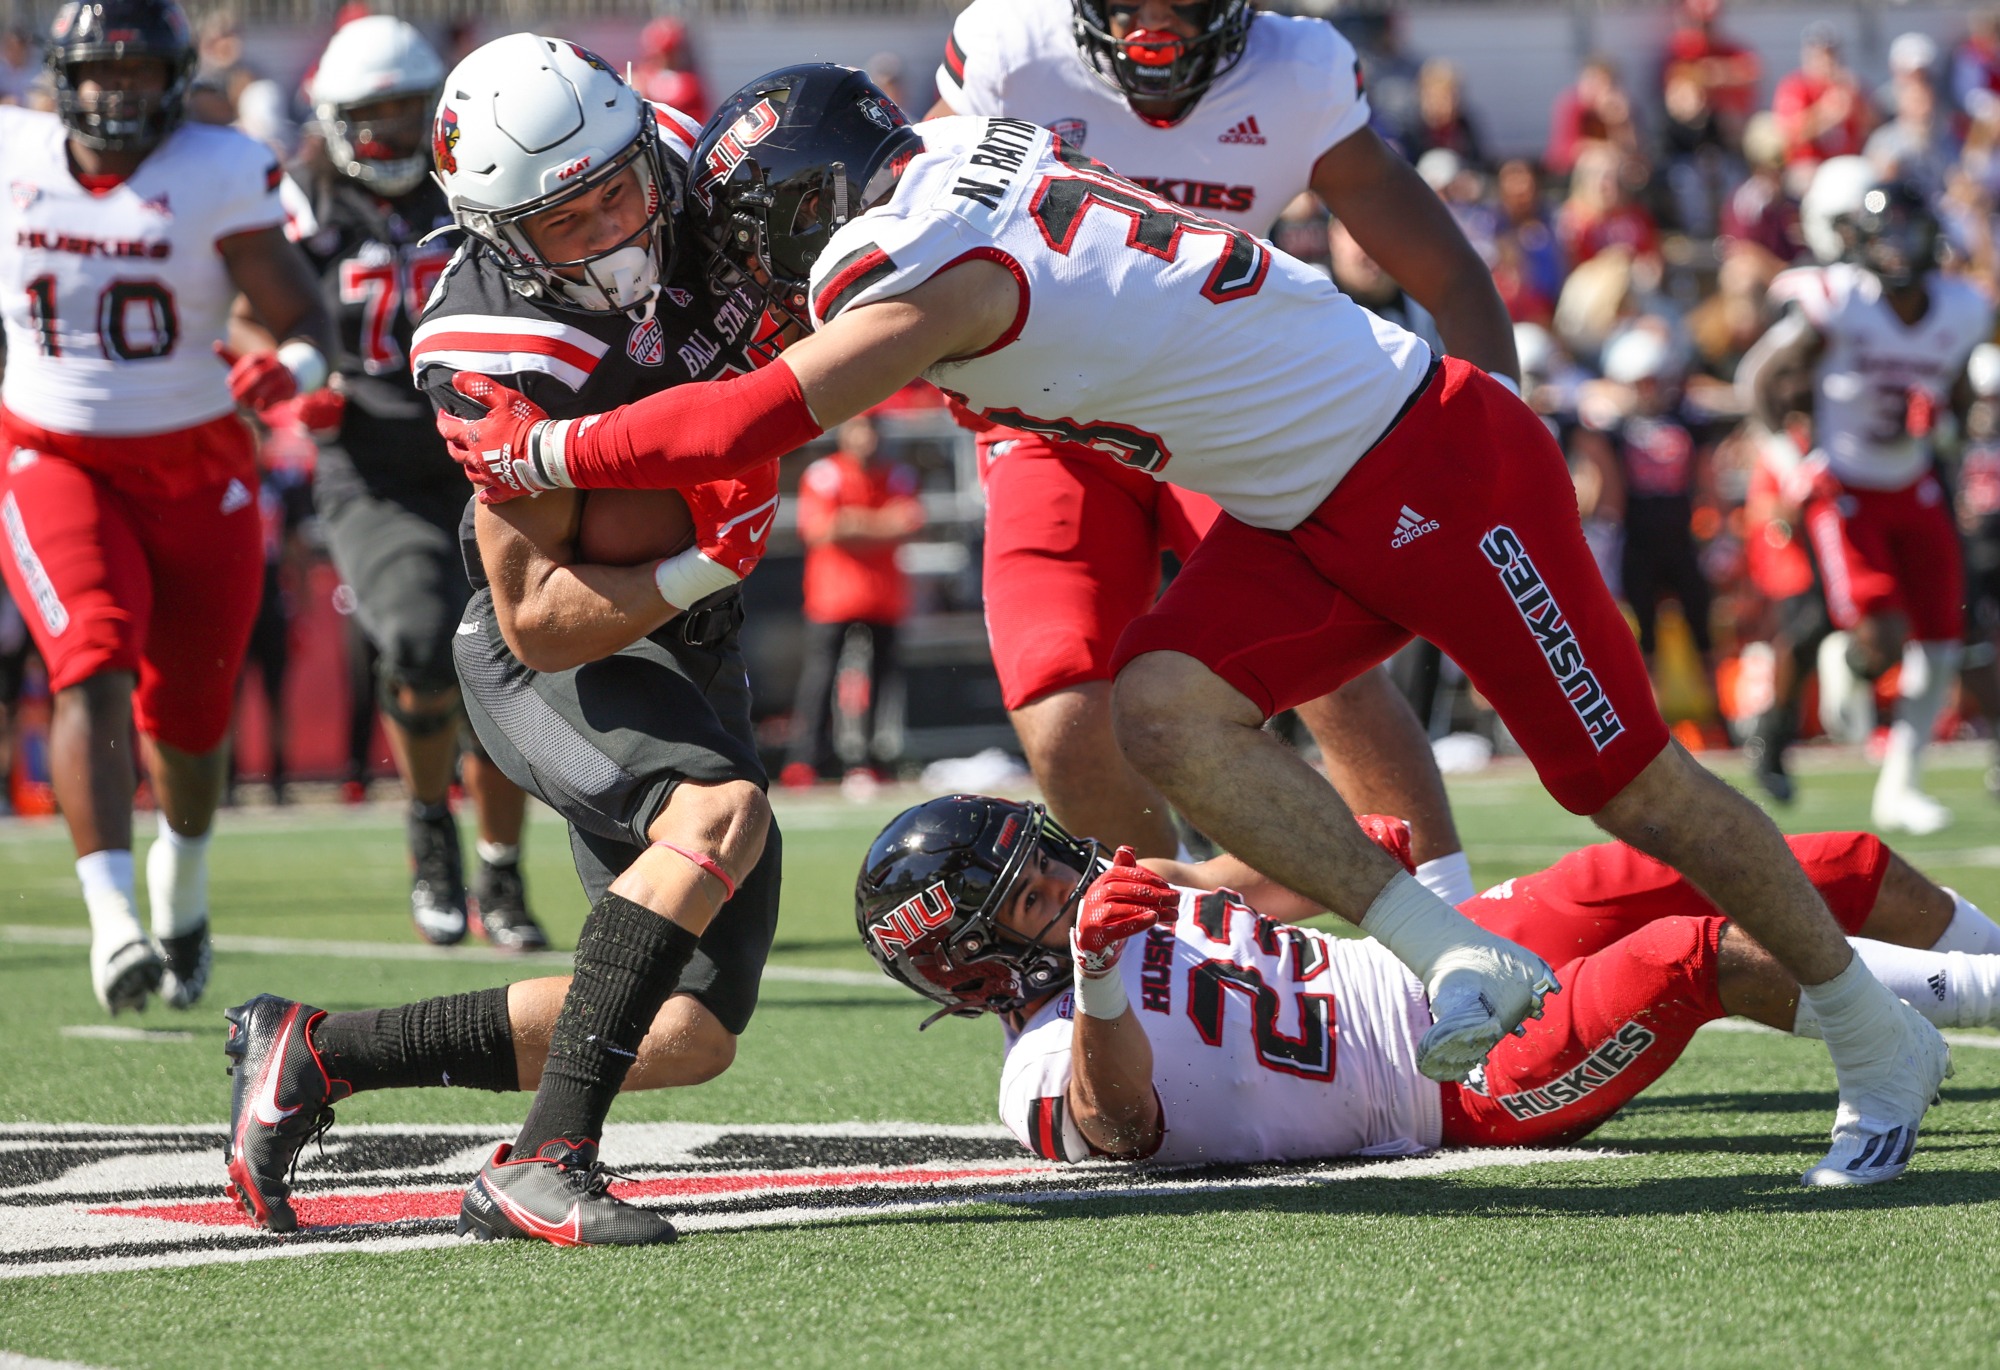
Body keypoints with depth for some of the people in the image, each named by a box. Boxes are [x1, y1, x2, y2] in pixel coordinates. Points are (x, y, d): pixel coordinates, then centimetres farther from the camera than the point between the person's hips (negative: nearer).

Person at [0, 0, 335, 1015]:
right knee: (95, 668, -23)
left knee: (185, 716, 11)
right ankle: (112, 921, -30)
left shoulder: (219, 177, -12)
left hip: (195, 472, 0)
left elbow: (304, 318, -14)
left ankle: (182, 883, 43)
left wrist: (286, 370, -33)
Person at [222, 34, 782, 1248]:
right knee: (724, 813, -37)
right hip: (556, 660, -7)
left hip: (688, 652, 7)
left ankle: (313, 1051, 15)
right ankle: (543, 1169, -37)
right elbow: (538, 621, -25)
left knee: (693, 1038, 5)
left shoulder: (685, 164, -11)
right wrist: (704, 567, -36)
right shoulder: (502, 363, -29)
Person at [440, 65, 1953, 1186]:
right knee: (1166, 710, -9)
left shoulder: (930, 268, -23)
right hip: (1310, 512, 9)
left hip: (1443, 466, -9)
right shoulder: (951, 151, 3)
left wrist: (538, 450, -14)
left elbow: (757, 420, -25)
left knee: (1629, 779, 1)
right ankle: (1456, 960, -8)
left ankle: (1874, 1033, 17)